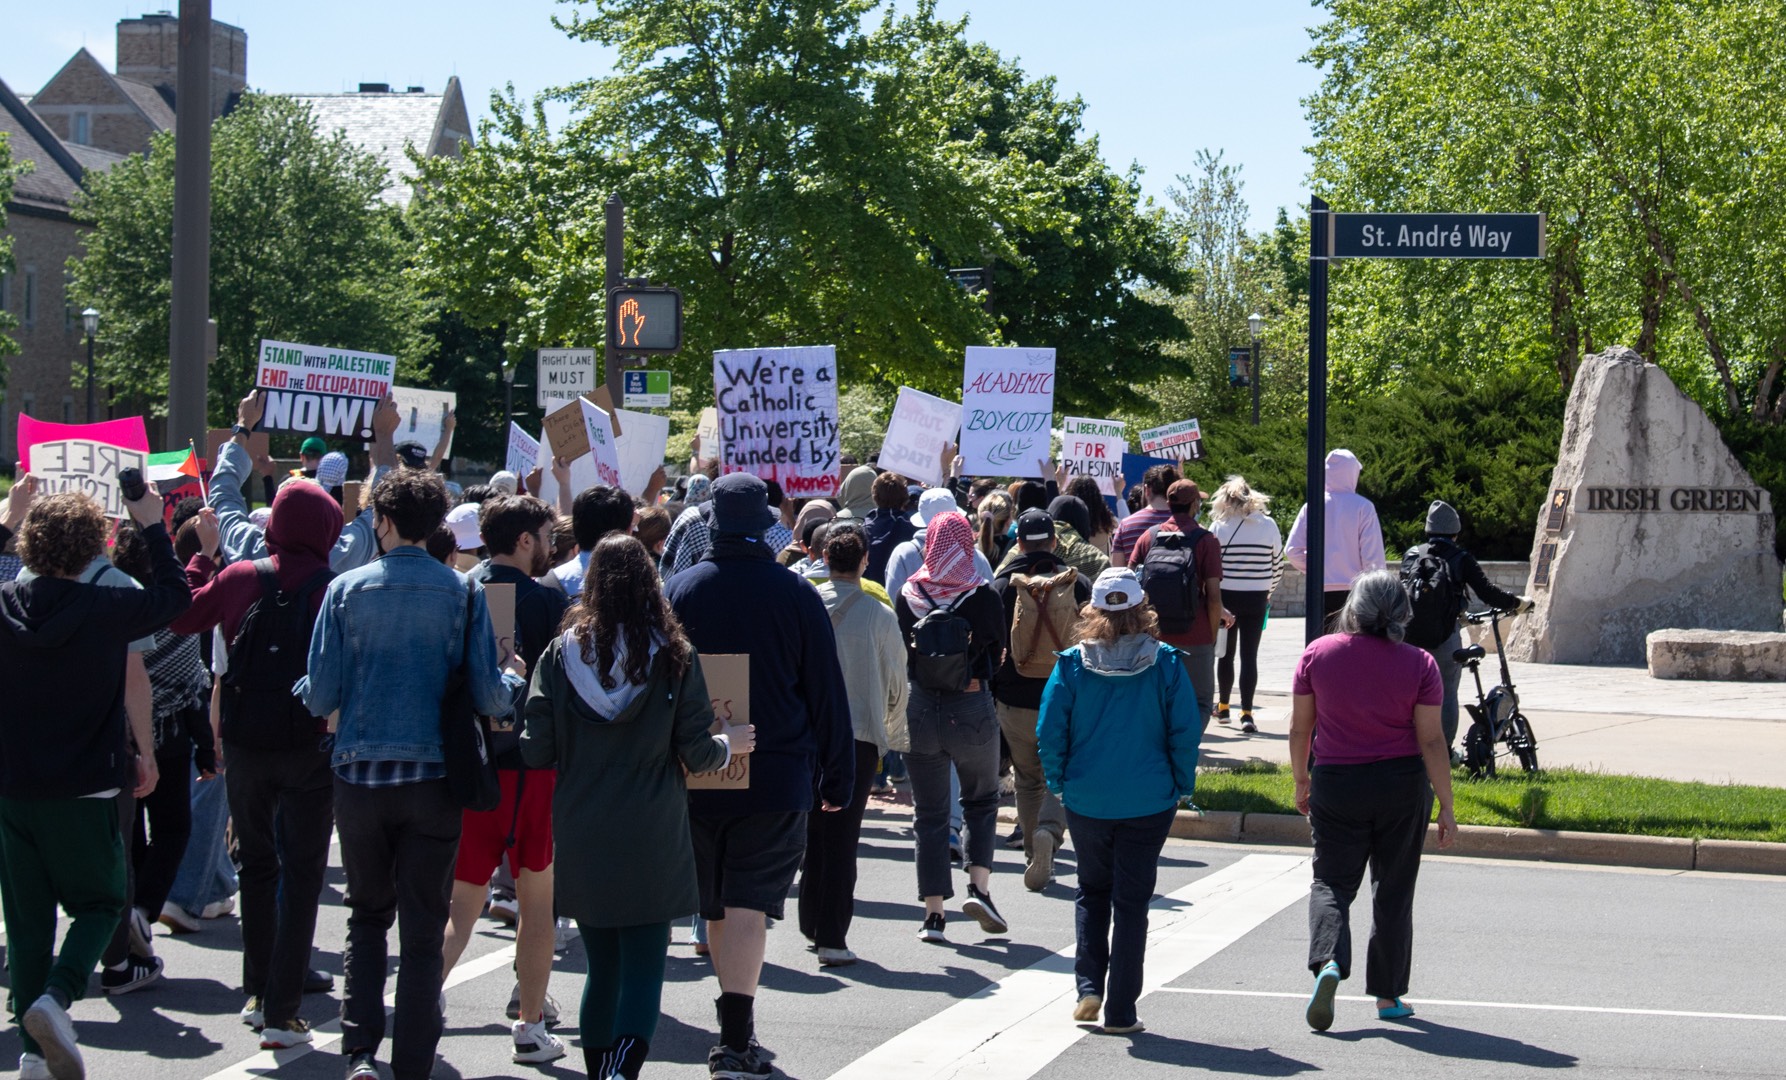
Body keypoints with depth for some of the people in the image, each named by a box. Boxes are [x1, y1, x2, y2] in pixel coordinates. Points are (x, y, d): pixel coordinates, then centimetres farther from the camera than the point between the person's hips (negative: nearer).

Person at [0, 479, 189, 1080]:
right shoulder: (108, 609, -12)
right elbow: (176, 595, 6)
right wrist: (152, 527, 14)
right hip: (85, 788, -3)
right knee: (99, 902, 11)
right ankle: (56, 996, -16)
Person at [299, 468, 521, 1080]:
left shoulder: (347, 589, -2)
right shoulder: (463, 592, -3)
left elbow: (321, 698, -3)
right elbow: (487, 697, -5)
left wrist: (307, 689, 20)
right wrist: (512, 688, 17)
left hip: (360, 775, 1)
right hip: (433, 777, -1)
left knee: (367, 916, 16)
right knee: (424, 928, 6)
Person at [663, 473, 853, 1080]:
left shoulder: (678, 591, 0)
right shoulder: (796, 595, -3)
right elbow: (826, 693, 1)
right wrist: (836, 778, 8)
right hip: (777, 777, -2)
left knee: (717, 905, 15)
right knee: (749, 904, -6)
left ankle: (735, 1026, 28)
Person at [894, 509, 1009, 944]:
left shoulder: (908, 596, -6)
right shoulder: (983, 597, -11)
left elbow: (899, 655, 5)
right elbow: (997, 655, 1)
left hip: (920, 711, 1)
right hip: (972, 710, -1)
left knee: (929, 813, 11)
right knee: (981, 800, 20)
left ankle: (933, 912, 8)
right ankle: (978, 887, 3)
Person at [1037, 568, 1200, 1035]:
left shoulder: (1072, 664, -6)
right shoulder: (1164, 664, -7)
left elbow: (1049, 733, -5)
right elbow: (1186, 732, -7)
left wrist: (1059, 784, 9)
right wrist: (1181, 786, 5)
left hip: (1086, 800, 1)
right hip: (1148, 801, -1)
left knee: (1092, 891, 21)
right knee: (1131, 901, 7)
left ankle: (1089, 986, 9)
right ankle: (1120, 1010, 8)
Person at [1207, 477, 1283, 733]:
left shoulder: (1218, 526, -6)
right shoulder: (1268, 525, -1)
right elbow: (1277, 563, 5)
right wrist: (1268, 592, 19)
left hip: (1226, 597, -1)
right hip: (1256, 599, 1)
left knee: (1226, 654, 14)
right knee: (1249, 655, 1)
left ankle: (1223, 708, 24)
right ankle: (1246, 714, -5)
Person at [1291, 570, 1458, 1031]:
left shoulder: (1317, 654, -4)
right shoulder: (1419, 664, -8)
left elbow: (1300, 728, 1)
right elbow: (1432, 741, -8)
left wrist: (1302, 781, 16)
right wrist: (1446, 808, -2)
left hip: (1335, 784, 0)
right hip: (1402, 786, 0)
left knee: (1332, 882, 8)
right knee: (1393, 890, 12)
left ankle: (1328, 962, -19)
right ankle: (1388, 995, 17)